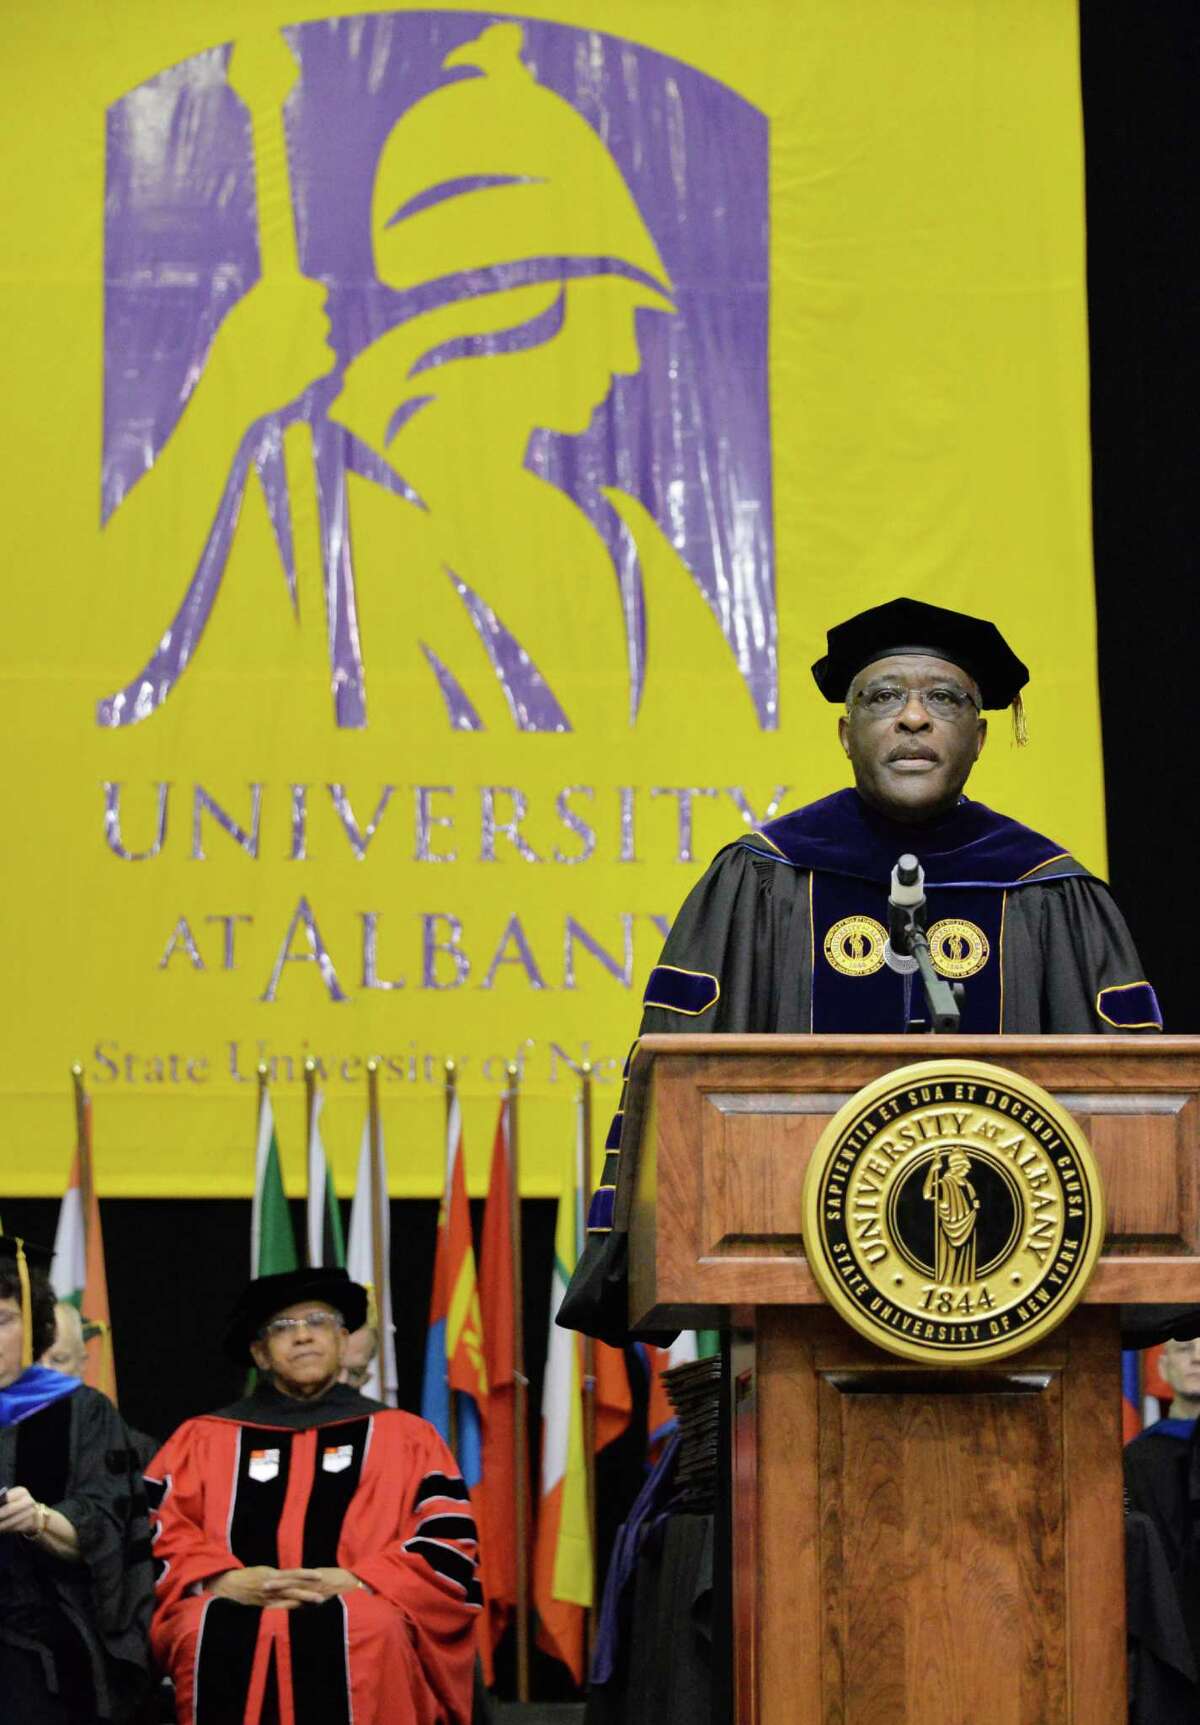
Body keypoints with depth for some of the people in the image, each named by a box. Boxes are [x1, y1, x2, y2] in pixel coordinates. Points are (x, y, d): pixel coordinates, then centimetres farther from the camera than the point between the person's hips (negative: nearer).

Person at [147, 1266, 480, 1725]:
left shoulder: (404, 1438, 20)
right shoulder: (203, 1440, 22)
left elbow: (447, 1543, 7)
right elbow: (156, 1533, 9)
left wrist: (357, 1582, -10)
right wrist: (226, 1581, -11)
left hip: (362, 1609, -1)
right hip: (235, 1609, 1)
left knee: (366, 1632, -37)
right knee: (212, 1633, -36)